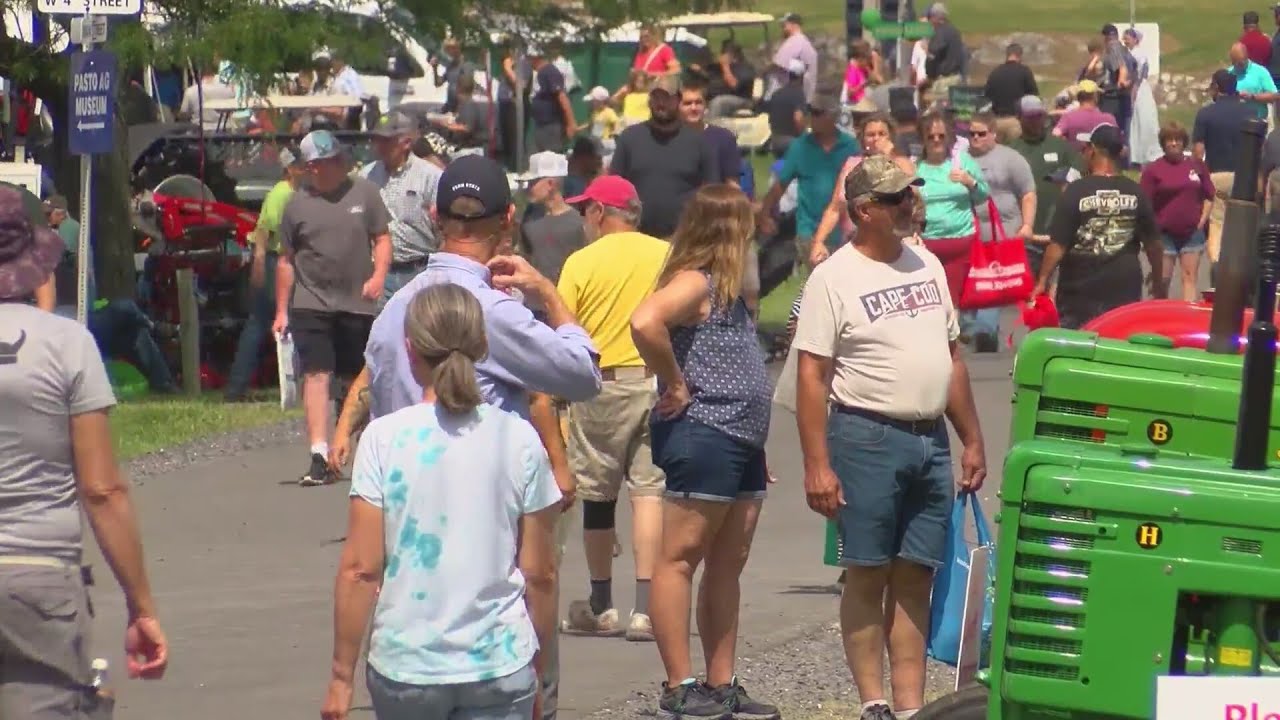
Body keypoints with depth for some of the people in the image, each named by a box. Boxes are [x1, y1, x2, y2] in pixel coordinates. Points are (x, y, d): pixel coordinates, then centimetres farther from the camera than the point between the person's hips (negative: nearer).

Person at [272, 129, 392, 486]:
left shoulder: (364, 193, 5)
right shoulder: (298, 205, 5)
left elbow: (382, 239, 8)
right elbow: (286, 259, 10)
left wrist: (378, 275, -10)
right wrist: (281, 311, 7)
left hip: (358, 305, 1)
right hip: (311, 305, -1)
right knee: (316, 376, -12)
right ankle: (319, 458, -17)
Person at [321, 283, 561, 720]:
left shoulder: (385, 438, -7)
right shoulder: (518, 439, -2)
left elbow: (360, 568, -8)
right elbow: (540, 573, 2)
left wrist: (342, 674, 1)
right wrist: (537, 668, 16)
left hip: (405, 663, 0)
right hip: (500, 665, 0)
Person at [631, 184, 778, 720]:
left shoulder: (726, 288, 19)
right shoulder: (694, 283, -11)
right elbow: (645, 322, -30)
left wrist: (756, 445, 18)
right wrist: (674, 386, -19)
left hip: (742, 443, 10)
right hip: (701, 437, -10)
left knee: (727, 566, 12)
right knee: (681, 558, -6)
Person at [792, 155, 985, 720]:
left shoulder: (928, 266, 13)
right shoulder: (834, 279, -7)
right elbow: (812, 375, -10)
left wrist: (972, 440, 16)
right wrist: (817, 465, -16)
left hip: (931, 441, 6)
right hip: (868, 438, -6)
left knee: (914, 579, 6)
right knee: (867, 574, -1)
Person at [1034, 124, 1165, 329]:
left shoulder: (1075, 192, -11)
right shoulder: (1136, 194, 0)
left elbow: (1058, 245, -13)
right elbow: (1153, 243, 8)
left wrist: (1042, 281, -4)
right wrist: (1157, 280, 23)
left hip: (1081, 291, -3)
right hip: (1124, 288, 3)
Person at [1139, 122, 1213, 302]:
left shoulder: (1197, 166, 5)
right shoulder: (1153, 170, -4)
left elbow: (1209, 197, 11)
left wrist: (1202, 222, 1)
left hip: (1192, 232, 2)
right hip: (1164, 233, -2)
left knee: (1190, 277, 0)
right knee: (1162, 280, 5)